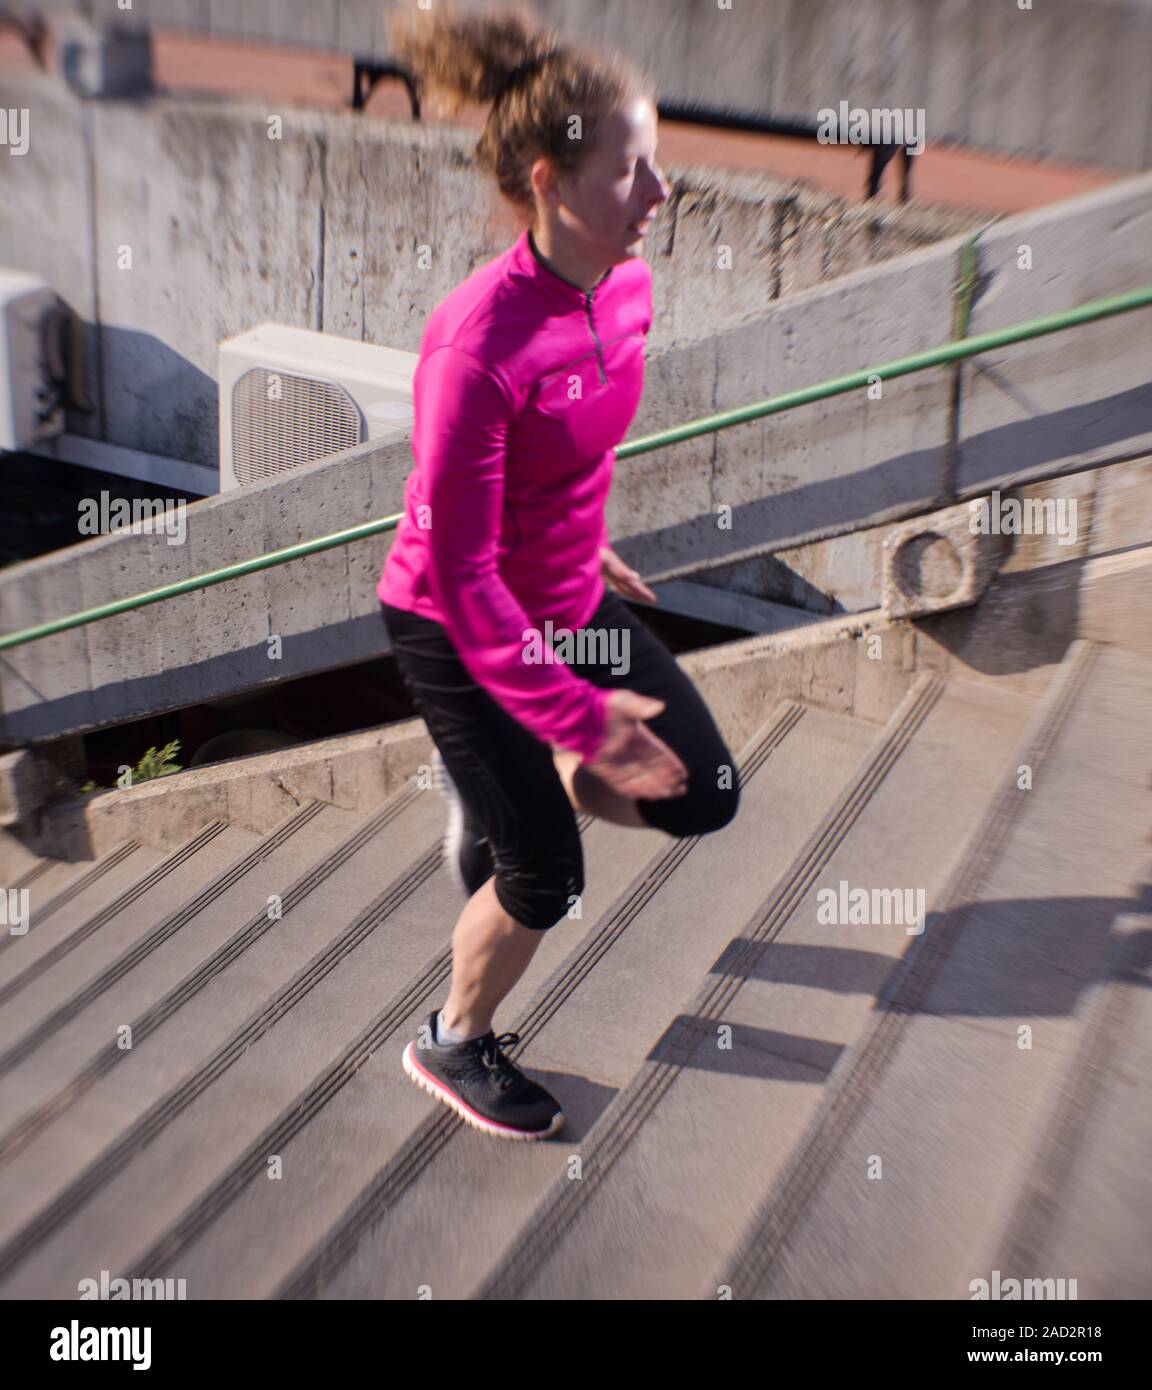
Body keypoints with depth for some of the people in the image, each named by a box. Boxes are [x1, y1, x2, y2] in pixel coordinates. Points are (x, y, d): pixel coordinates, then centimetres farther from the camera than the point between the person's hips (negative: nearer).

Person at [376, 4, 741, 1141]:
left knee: (704, 794, 7)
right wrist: (577, 716, -25)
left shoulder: (627, 286, -7)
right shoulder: (480, 342, -30)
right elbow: (459, 575, -27)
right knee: (549, 878, 2)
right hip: (454, 630, -7)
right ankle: (452, 1046, 32)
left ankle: (494, 783, 30)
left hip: (567, 598, 7)